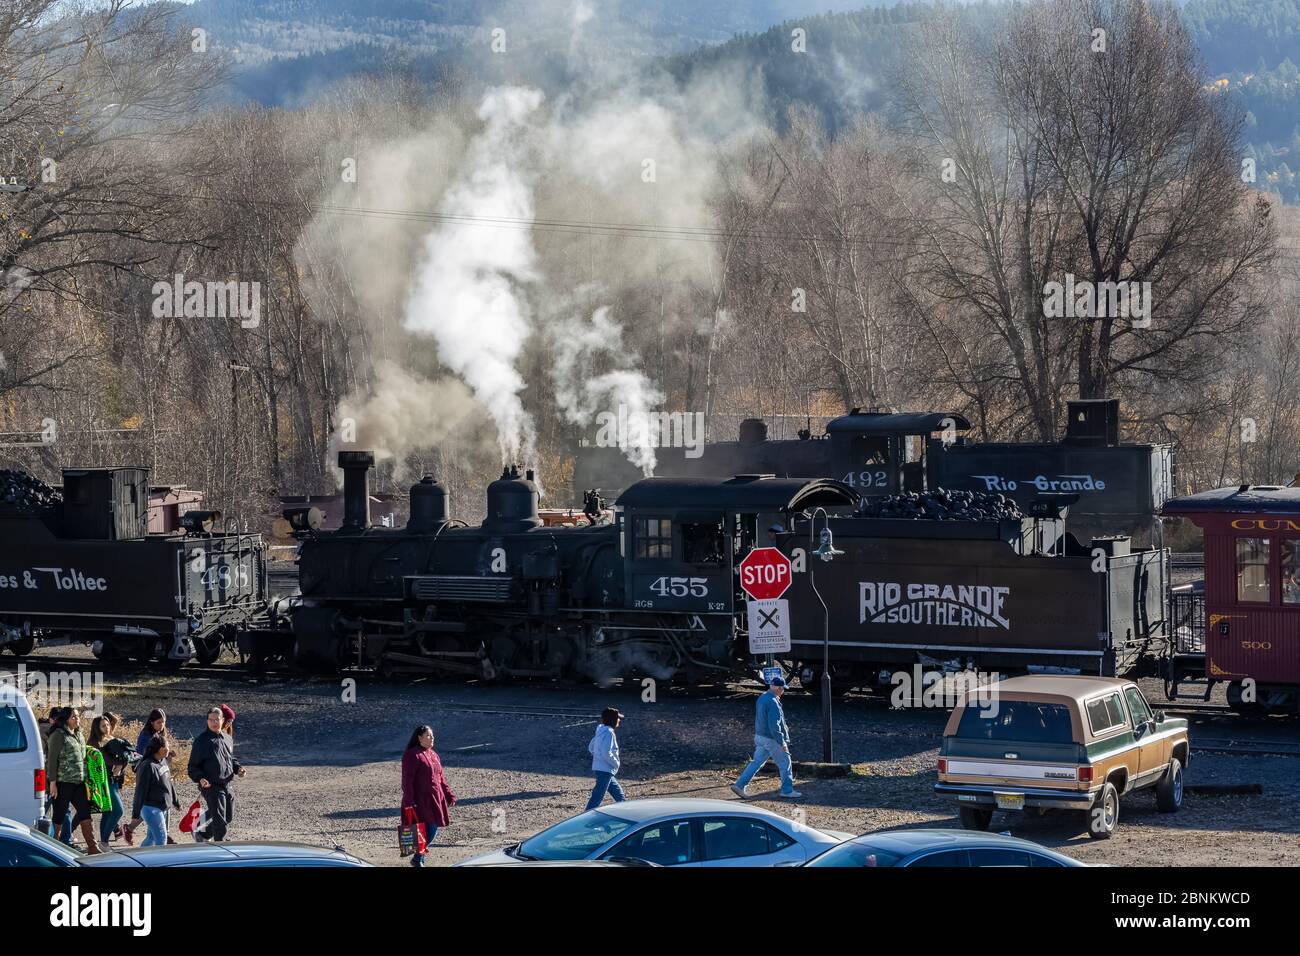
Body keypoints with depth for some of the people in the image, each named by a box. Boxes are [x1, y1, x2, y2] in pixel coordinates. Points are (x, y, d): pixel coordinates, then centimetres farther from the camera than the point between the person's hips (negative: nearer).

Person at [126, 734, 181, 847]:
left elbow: (169, 783, 21)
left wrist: (175, 802, 29)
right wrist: (135, 815, -17)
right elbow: (140, 791, -18)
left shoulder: (163, 762, 8)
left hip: (162, 808, 9)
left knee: (152, 838, 15)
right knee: (161, 839, -9)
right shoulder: (148, 766, -19)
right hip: (151, 808, -9)